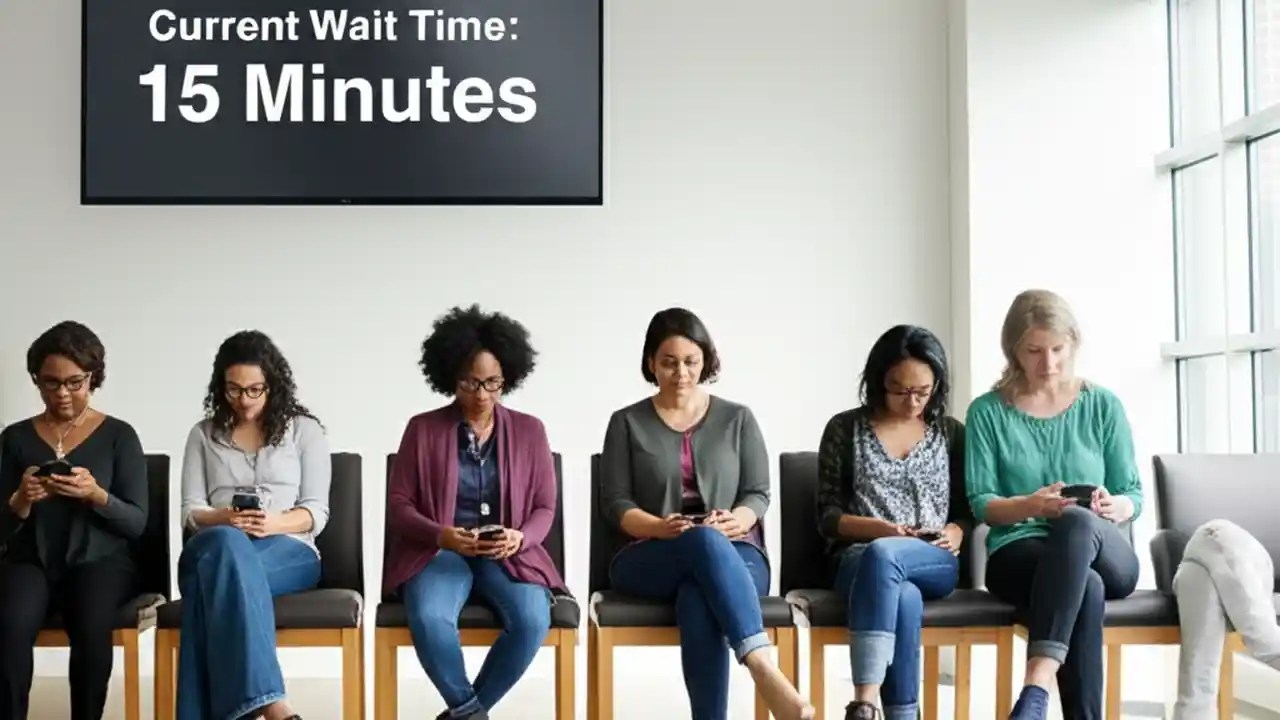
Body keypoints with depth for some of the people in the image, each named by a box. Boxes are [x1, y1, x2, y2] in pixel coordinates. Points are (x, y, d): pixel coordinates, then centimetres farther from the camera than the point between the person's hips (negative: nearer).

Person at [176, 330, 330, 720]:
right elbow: (191, 512, 9)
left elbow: (316, 512, 4)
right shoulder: (204, 434, 18)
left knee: (217, 567, -37)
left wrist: (275, 523, -18)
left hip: (289, 553, -1)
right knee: (225, 543, -40)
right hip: (218, 546, 1)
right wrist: (225, 519, -14)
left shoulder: (305, 429, 11)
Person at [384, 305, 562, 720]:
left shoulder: (529, 431, 6)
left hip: (507, 556, 1)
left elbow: (545, 508, 6)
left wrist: (520, 538, -17)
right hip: (438, 553, -1)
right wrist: (441, 535, -18)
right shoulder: (422, 429, 2)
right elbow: (398, 504, 1)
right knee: (428, 618, -35)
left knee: (532, 621, -30)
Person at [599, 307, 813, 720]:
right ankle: (762, 667, -53)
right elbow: (615, 503, 3)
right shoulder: (627, 423, 10)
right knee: (704, 541, -40)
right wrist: (661, 527, -18)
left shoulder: (738, 419, 13)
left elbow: (758, 494, 8)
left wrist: (735, 522, -16)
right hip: (650, 560, -1)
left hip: (733, 554, 1)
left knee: (697, 602, -39)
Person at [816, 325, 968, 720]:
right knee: (904, 599, -38)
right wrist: (879, 528, -13)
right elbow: (828, 515, 5)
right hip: (858, 558, -1)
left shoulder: (952, 433, 13)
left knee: (881, 555, -37)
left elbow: (967, 509, 15)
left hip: (935, 563, 1)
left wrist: (956, 533, -9)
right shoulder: (845, 429, 7)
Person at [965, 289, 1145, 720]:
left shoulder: (1103, 405, 11)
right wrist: (1030, 505, -21)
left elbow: (1133, 495, 11)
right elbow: (980, 503, 2)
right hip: (1018, 551, -1)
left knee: (1077, 522, -39)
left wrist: (1113, 507, -15)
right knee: (1086, 587, -39)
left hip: (1106, 557, 1)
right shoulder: (987, 412, 7)